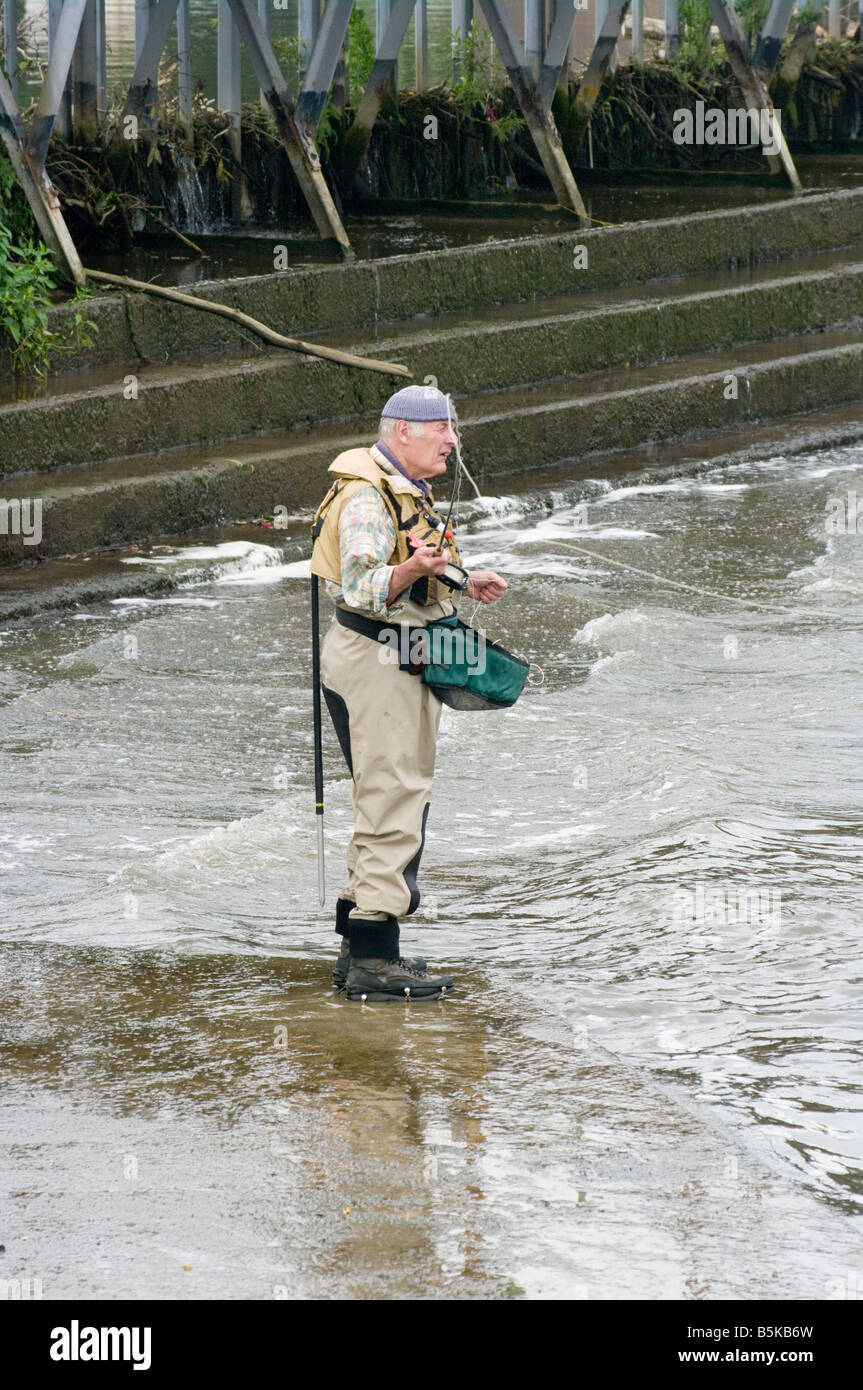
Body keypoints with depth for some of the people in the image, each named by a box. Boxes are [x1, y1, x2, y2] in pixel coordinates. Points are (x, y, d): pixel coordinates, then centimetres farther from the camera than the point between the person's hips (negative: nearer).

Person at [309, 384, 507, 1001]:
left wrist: (463, 583, 21)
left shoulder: (410, 490, 16)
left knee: (399, 804, 15)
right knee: (393, 806, -12)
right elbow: (363, 587, -28)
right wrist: (414, 568, -44)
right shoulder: (366, 498, -17)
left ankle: (360, 947, 23)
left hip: (405, 663, 11)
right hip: (375, 664, -11)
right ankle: (373, 958, -11)